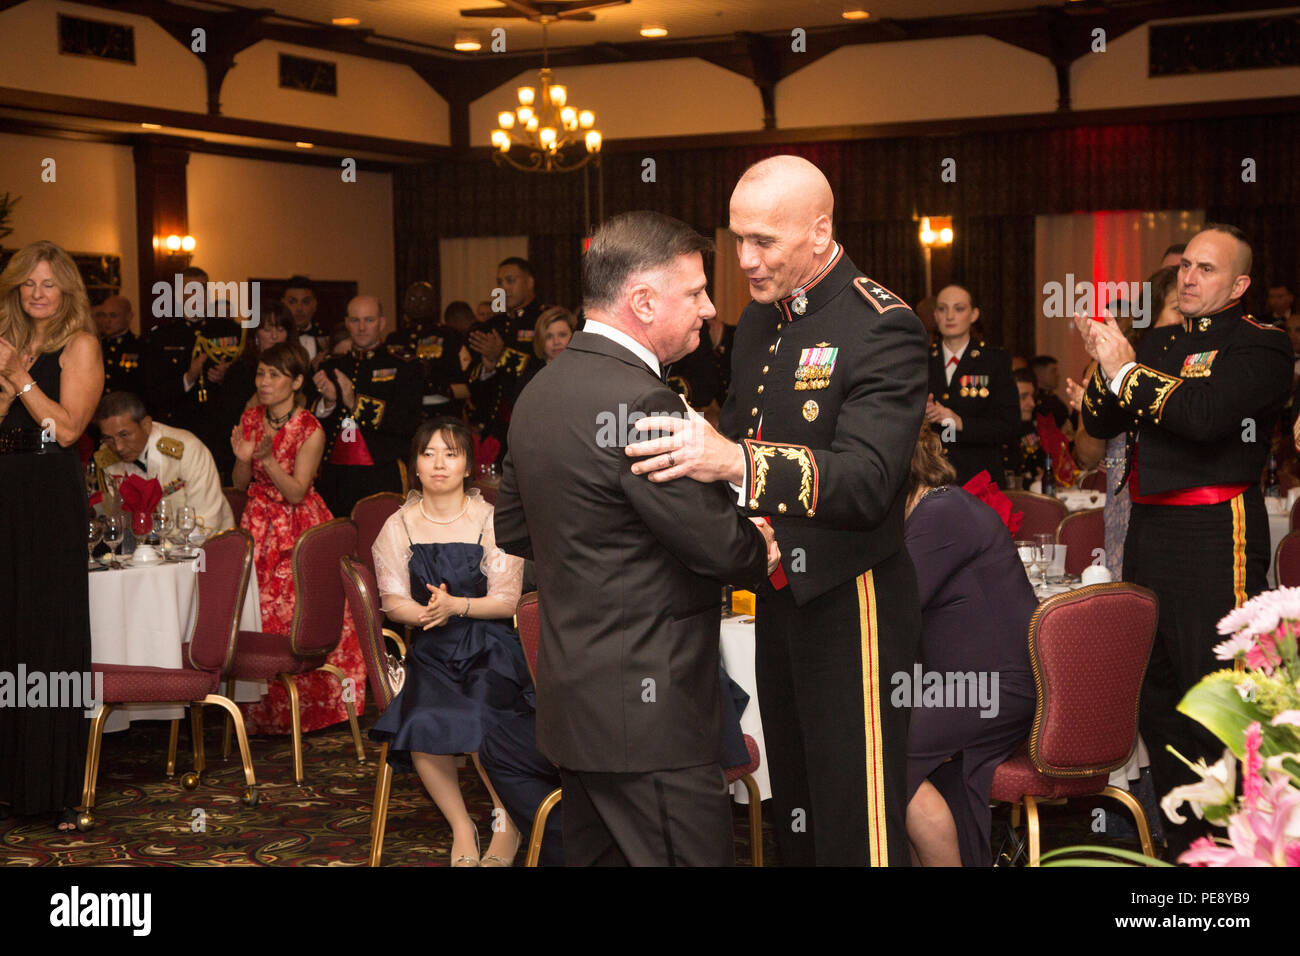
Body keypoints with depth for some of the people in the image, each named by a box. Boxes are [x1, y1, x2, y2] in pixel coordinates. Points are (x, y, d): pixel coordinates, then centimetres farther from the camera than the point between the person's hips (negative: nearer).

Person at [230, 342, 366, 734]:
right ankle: (261, 710, 12)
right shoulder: (250, 419, 5)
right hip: (259, 528, 5)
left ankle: (304, 708, 7)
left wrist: (267, 459, -28)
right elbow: (241, 483, 8)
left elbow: (296, 492, -15)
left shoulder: (311, 431, -11)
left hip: (299, 533, -5)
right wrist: (244, 459, -13)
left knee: (299, 620, -9)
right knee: (256, 618, 0)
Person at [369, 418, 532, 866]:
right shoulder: (398, 526, 5)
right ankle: (461, 827, -6)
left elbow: (508, 601, -4)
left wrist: (456, 606, -21)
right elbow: (393, 602, 5)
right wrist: (425, 613, -18)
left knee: (477, 723, -29)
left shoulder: (491, 521, -2)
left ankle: (506, 826, -4)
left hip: (489, 646, -2)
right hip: (433, 649, 2)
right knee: (422, 725, -27)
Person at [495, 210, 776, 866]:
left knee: (595, 853, 17)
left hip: (572, 698, 10)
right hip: (646, 713, -10)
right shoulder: (638, 400, -20)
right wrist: (761, 550, 3)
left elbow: (513, 528, 20)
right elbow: (722, 547, -18)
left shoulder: (542, 389, 10)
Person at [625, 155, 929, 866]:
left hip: (849, 608, -8)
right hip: (777, 595, 8)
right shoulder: (760, 319, 9)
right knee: (793, 807, 20)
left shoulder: (882, 329, -18)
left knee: (857, 828, -1)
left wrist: (736, 461, -43)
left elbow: (867, 478, -30)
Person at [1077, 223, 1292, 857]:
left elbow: (1205, 414, -22)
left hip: (1214, 536, -8)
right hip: (1148, 531, 8)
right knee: (1156, 691, 14)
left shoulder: (1260, 345, -5)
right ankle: (1180, 837, 25)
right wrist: (1106, 365, -3)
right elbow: (1100, 424, 15)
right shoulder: (1159, 344, 18)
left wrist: (1127, 370, -12)